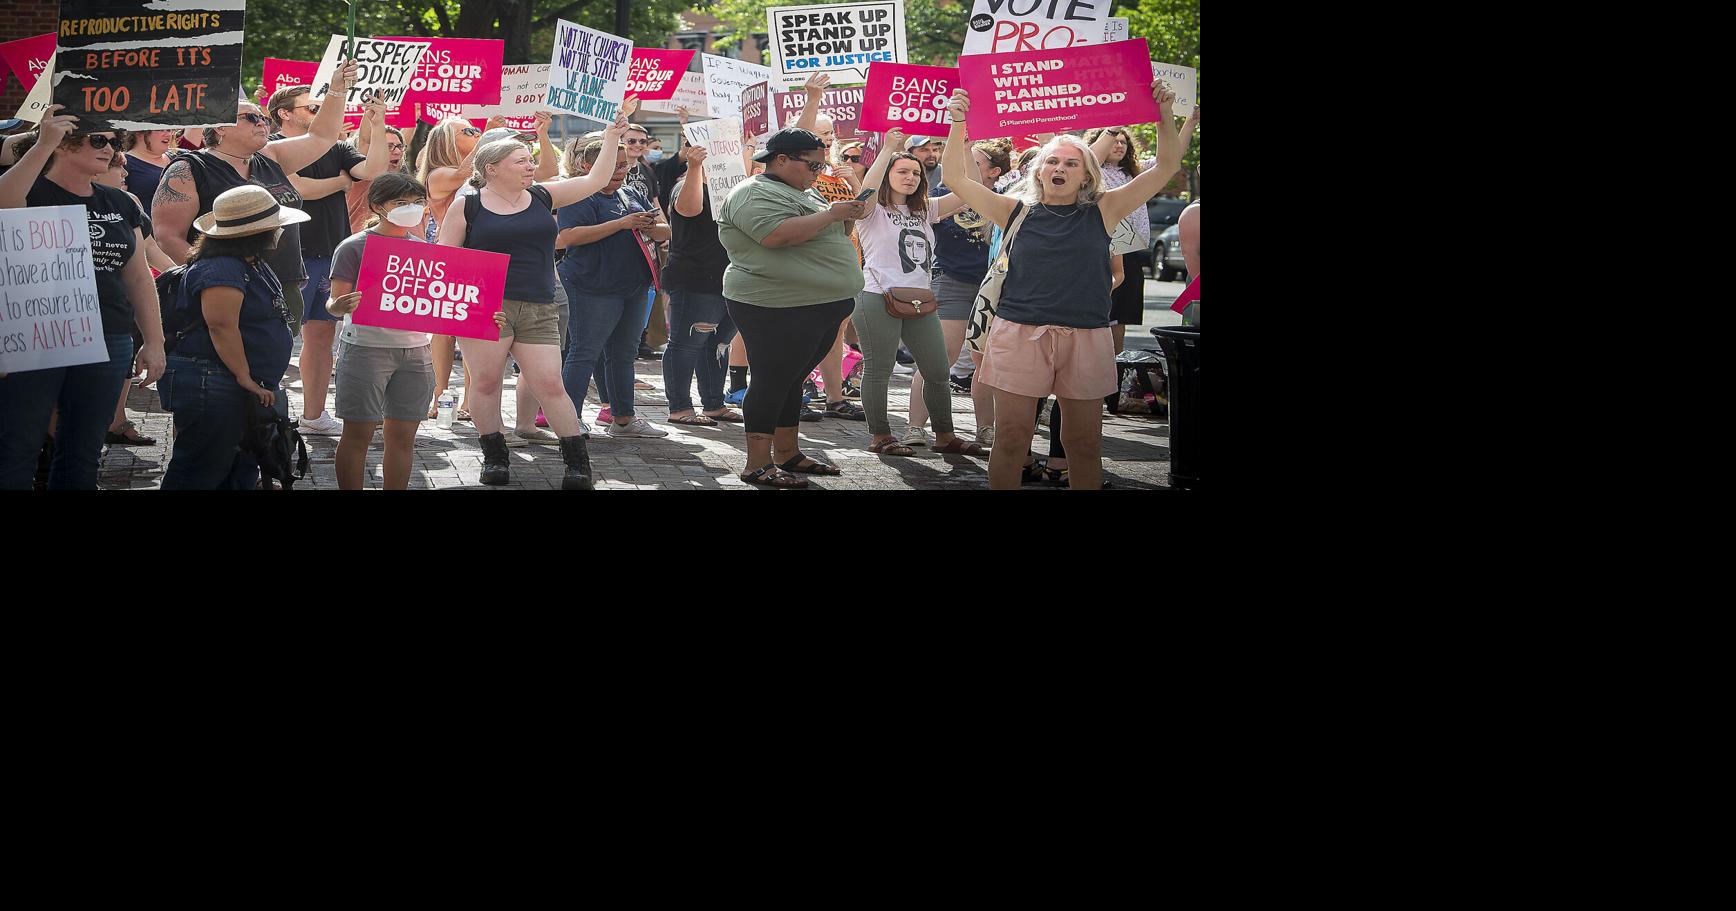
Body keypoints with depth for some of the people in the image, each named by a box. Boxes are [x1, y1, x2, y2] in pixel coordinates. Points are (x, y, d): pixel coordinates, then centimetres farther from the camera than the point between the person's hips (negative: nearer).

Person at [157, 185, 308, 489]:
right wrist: (246, 379, -23)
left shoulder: (251, 264, 15)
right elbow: (222, 327, -27)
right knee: (201, 474, -6)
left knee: (240, 472, 17)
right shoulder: (220, 269, -20)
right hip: (211, 386, -11)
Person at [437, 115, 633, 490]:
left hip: (538, 310, 2)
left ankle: (578, 462, 3)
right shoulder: (467, 207, 1)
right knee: (486, 383, 2)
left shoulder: (543, 197, 11)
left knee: (550, 385, -2)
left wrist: (611, 138, 4)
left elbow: (596, 180, 10)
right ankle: (494, 457, 16)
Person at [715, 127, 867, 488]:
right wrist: (831, 214, -22)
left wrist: (846, 220, 5)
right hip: (779, 309, -10)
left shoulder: (801, 194, 19)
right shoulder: (756, 194, -13)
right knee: (772, 381, -6)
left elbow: (822, 238, 24)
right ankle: (758, 466, -3)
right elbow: (776, 234, -28)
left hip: (820, 307, 10)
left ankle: (787, 453, 22)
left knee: (791, 380, 15)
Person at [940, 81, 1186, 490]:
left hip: (1086, 337, 1)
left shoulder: (1103, 212, 8)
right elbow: (956, 177, 5)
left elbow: (1166, 167, 6)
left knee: (1085, 444, 4)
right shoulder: (1016, 212, 8)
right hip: (1019, 334, 0)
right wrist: (958, 126, -6)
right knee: (1011, 438, -2)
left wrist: (1163, 117, -6)